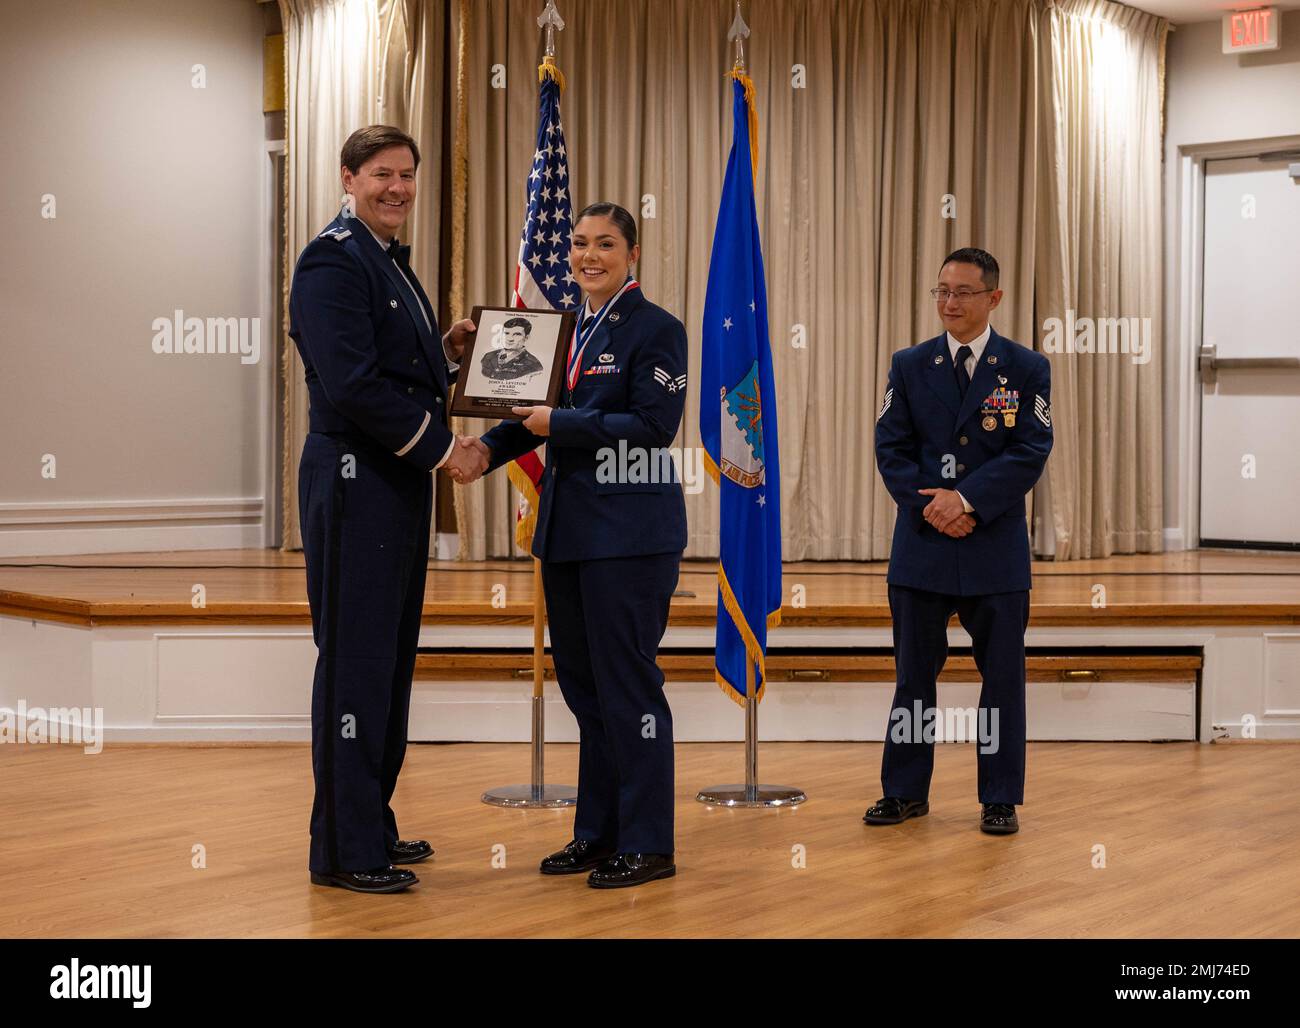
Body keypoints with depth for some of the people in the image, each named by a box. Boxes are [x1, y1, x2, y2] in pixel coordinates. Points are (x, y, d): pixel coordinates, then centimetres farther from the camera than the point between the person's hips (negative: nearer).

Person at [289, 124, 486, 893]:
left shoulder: (392, 263, 19)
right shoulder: (333, 261, -12)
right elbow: (351, 384, -21)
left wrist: (447, 354, 5)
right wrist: (442, 447, -15)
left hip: (400, 485, 10)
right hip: (355, 488, -10)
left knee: (390, 663, 14)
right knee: (355, 665, -5)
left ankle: (374, 828, 25)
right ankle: (344, 851, 3)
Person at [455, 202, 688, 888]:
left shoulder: (655, 329, -8)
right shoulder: (571, 329, 14)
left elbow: (654, 425, -17)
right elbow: (542, 410, 16)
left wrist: (558, 425, -18)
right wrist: (491, 447, -2)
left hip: (629, 534, -8)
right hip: (568, 530, 8)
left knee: (626, 682, -3)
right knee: (580, 680, 12)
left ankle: (647, 844, 7)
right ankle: (599, 833, 23)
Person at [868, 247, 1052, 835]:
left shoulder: (1026, 369, 1)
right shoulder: (909, 366, 7)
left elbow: (1030, 452, -7)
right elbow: (891, 449, 2)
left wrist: (968, 499, -17)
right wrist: (930, 507, -12)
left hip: (996, 547, -1)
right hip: (921, 545, 2)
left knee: (1002, 678, 4)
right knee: (913, 675, 8)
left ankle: (1000, 799, 14)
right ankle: (905, 792, 18)